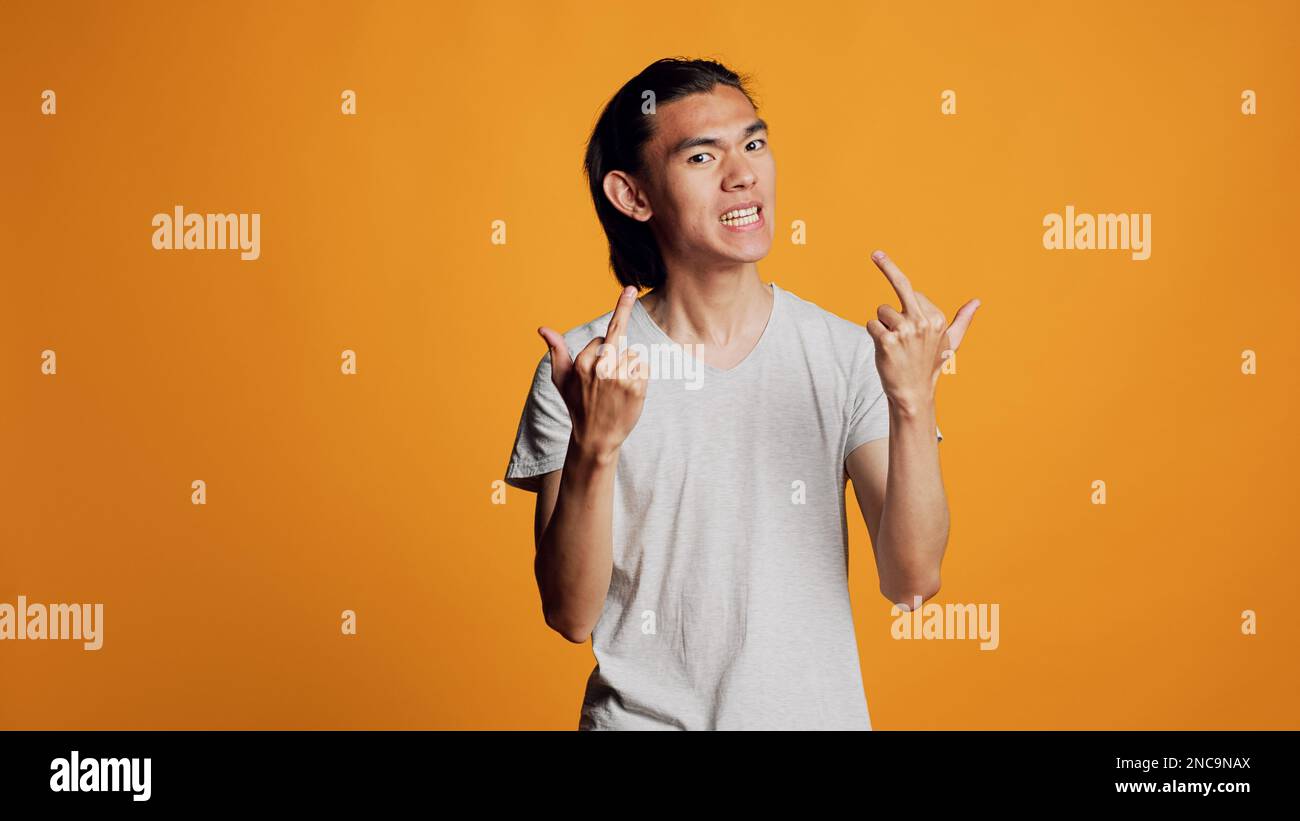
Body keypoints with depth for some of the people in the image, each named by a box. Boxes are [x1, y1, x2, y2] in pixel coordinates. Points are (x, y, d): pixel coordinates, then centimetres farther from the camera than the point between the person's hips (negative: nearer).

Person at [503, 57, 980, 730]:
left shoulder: (849, 354, -8)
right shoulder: (580, 371, -11)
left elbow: (911, 581, -12)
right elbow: (572, 615, -14)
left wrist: (913, 404, -23)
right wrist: (594, 445, -27)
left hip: (818, 711, 2)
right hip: (644, 713, -1)